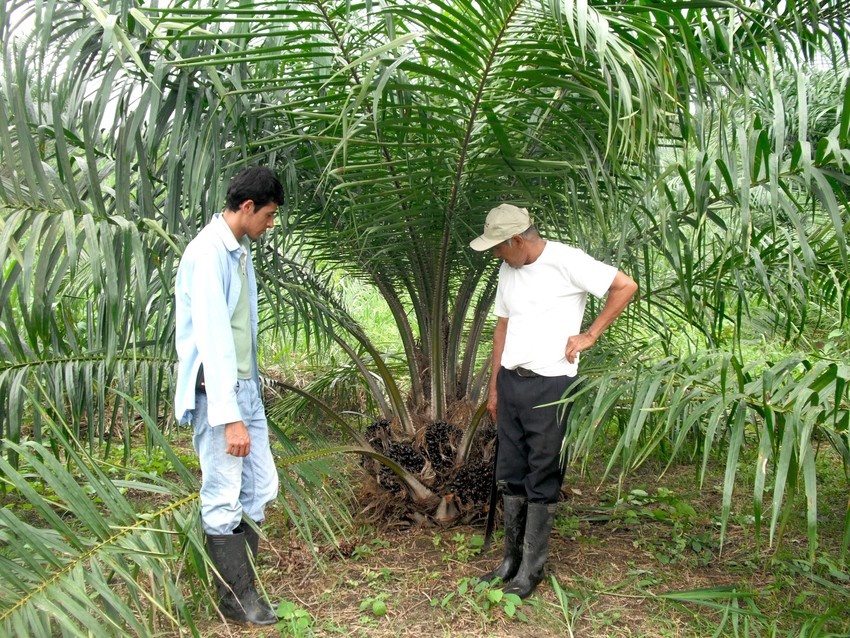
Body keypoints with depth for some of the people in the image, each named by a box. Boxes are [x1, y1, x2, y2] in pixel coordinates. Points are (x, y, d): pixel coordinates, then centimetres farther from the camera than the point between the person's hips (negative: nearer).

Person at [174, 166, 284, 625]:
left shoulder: (240, 250, 11)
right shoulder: (208, 253, -17)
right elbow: (213, 338, -23)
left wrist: (248, 399, 16)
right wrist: (230, 416, -24)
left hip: (245, 387, 9)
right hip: (216, 392, -9)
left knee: (259, 488, 14)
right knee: (224, 499, 3)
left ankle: (242, 585, 28)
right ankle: (237, 597, 18)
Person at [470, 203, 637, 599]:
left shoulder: (566, 262, -10)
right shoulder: (507, 270, 11)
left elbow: (625, 286, -9)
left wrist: (589, 336, -9)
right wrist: (494, 388, 15)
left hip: (551, 386, -7)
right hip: (511, 381, 7)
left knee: (542, 479, 3)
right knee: (510, 474, 11)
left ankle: (531, 569, 15)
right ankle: (511, 559, 25)